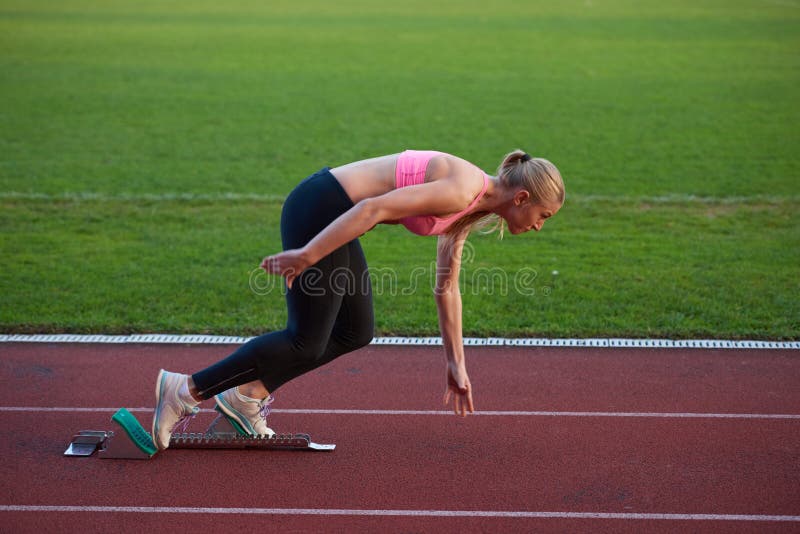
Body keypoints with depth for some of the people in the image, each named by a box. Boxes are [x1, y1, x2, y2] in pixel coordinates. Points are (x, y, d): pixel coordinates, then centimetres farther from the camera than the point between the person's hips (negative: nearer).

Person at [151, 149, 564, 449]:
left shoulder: (466, 208, 12)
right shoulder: (464, 190, -17)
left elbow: (447, 289, 19)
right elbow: (374, 208, -25)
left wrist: (456, 364, 21)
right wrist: (307, 255, -24)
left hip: (330, 213, 10)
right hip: (318, 211, -10)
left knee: (356, 332, 12)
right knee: (306, 343, -3)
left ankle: (247, 397, 17)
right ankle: (185, 391, 4)